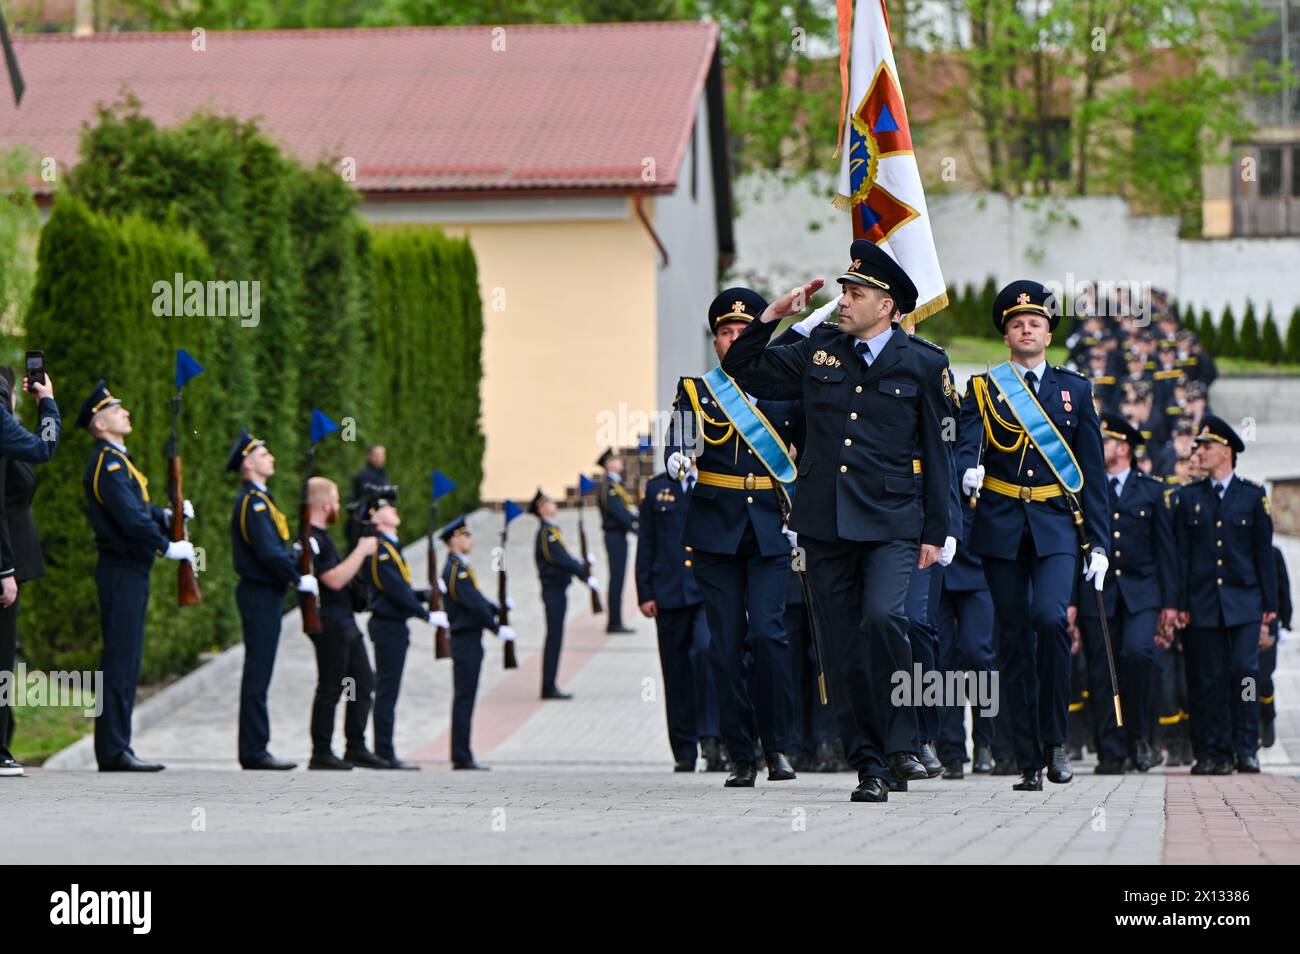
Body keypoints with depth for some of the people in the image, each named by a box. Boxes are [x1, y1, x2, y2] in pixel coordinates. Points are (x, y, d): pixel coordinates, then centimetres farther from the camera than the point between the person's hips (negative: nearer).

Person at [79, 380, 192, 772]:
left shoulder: (117, 460, 19)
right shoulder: (107, 462, -13)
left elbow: (138, 508, 23)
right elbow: (130, 516, -21)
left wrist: (166, 516, 6)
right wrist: (167, 547, -16)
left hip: (132, 570, 11)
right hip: (122, 572, -11)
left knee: (125, 663, 11)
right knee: (120, 662, -10)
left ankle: (115, 749, 14)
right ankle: (113, 751, -11)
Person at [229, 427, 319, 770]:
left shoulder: (258, 499, 18)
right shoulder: (253, 501, -14)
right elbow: (268, 552, -22)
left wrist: (295, 552, 4)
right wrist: (299, 580, -14)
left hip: (263, 594, 10)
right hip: (261, 594, -10)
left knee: (258, 674, 11)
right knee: (258, 674, -9)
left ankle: (255, 750, 13)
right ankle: (254, 751, -8)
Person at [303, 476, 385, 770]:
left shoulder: (321, 537, 17)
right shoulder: (311, 539, -16)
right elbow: (334, 580, -24)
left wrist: (362, 551, 15)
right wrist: (362, 550, -17)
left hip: (345, 622, 11)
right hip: (329, 622, -11)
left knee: (364, 683, 11)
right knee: (330, 690, -6)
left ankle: (356, 748, 17)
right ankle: (321, 754, 0)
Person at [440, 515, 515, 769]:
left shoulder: (458, 567, 17)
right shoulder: (457, 569, -15)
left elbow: (476, 599, 21)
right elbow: (474, 604, -20)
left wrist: (498, 608, 9)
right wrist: (497, 629, -16)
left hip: (467, 641, 10)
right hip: (466, 640, -10)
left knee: (464, 699, 11)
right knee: (464, 698, -8)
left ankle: (461, 757, 13)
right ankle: (462, 757, -7)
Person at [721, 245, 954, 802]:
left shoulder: (923, 363, 2)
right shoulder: (818, 349, 10)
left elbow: (936, 452, 3)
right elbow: (741, 368, 19)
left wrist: (935, 532, -1)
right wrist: (773, 315, 5)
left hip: (890, 523, -4)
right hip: (825, 525, 4)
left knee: (883, 619, -25)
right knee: (844, 650, 2)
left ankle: (900, 744, -10)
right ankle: (870, 766, 9)